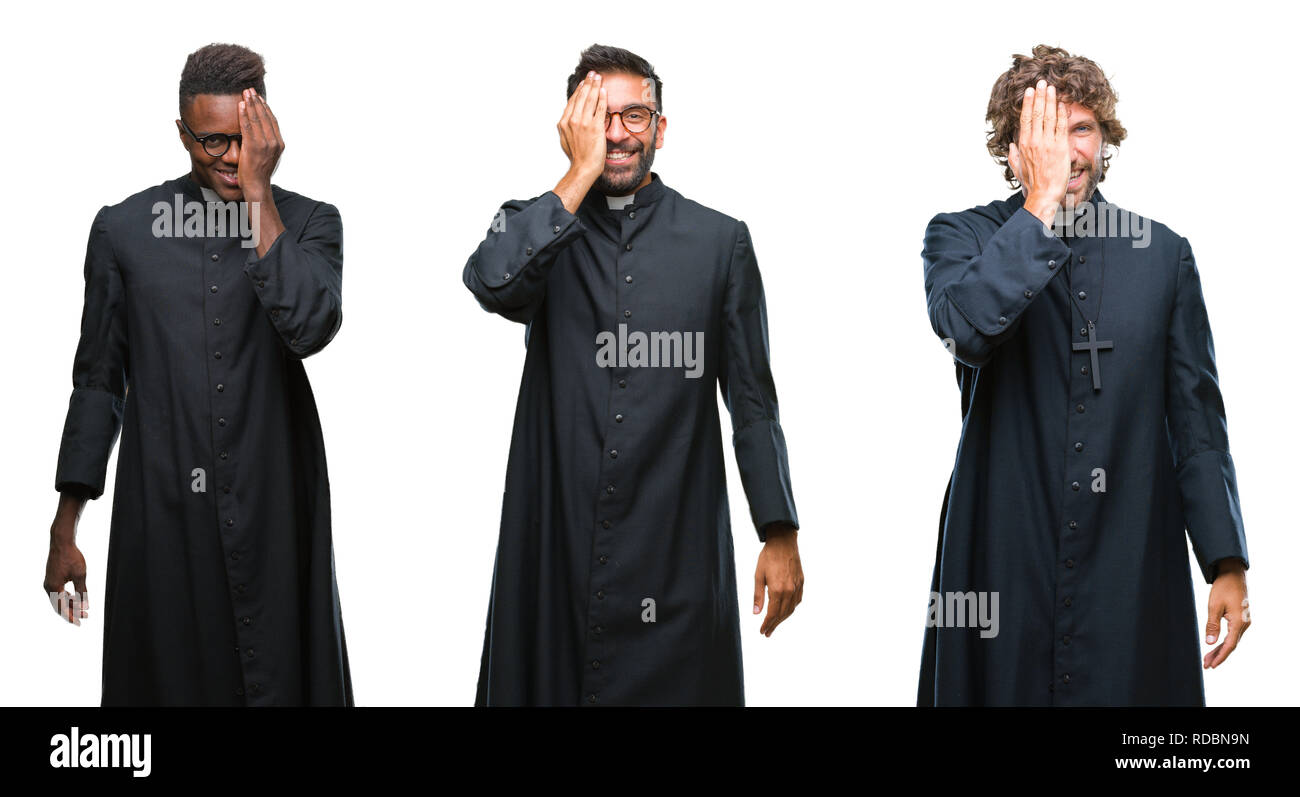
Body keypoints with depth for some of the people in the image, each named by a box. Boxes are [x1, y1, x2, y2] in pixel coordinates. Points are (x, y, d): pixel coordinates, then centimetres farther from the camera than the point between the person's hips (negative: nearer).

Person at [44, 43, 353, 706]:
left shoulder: (308, 223, 2)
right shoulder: (123, 228, 4)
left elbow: (309, 327, -18)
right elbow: (97, 381, 8)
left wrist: (259, 194, -16)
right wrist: (64, 531, 6)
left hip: (275, 510, 0)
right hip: (161, 514, 1)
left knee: (281, 679, 4)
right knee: (166, 676, 7)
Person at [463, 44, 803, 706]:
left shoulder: (720, 241, 7)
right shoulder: (533, 227, 7)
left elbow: (752, 400, 6)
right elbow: (492, 284, -17)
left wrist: (780, 534, 1)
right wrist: (581, 173, -13)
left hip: (676, 551, 0)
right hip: (557, 543, 0)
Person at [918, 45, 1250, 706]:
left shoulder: (1163, 254, 8)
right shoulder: (961, 238, 3)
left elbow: (1196, 419, 8)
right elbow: (966, 329, -20)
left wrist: (1227, 563, 3)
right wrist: (1040, 204, -18)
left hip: (1132, 570, 2)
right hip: (1005, 563, -1)